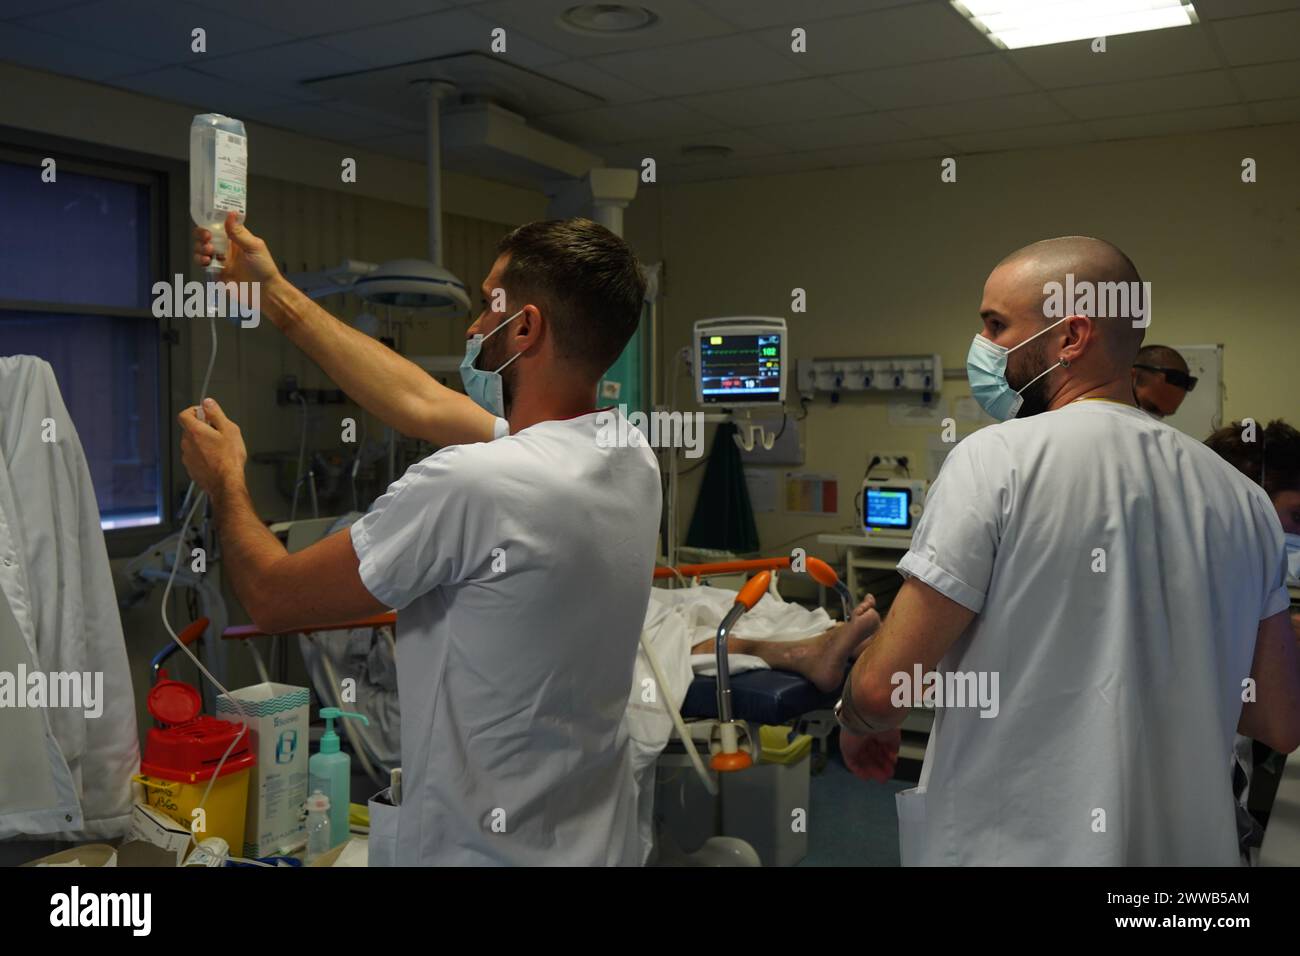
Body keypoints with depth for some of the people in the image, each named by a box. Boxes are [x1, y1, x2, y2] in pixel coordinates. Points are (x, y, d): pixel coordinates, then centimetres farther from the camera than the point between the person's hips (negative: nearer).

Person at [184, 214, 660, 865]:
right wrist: (278, 296, 11)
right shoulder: (635, 463, -5)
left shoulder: (472, 484, -29)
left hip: (481, 849, -7)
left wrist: (225, 482, 4)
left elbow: (273, 598, -16)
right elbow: (425, 404, 5)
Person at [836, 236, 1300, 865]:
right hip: (1188, 845, 5)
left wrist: (856, 723, 5)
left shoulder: (997, 457, -16)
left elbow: (880, 689, -17)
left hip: (1011, 846, -5)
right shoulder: (1241, 496, 1)